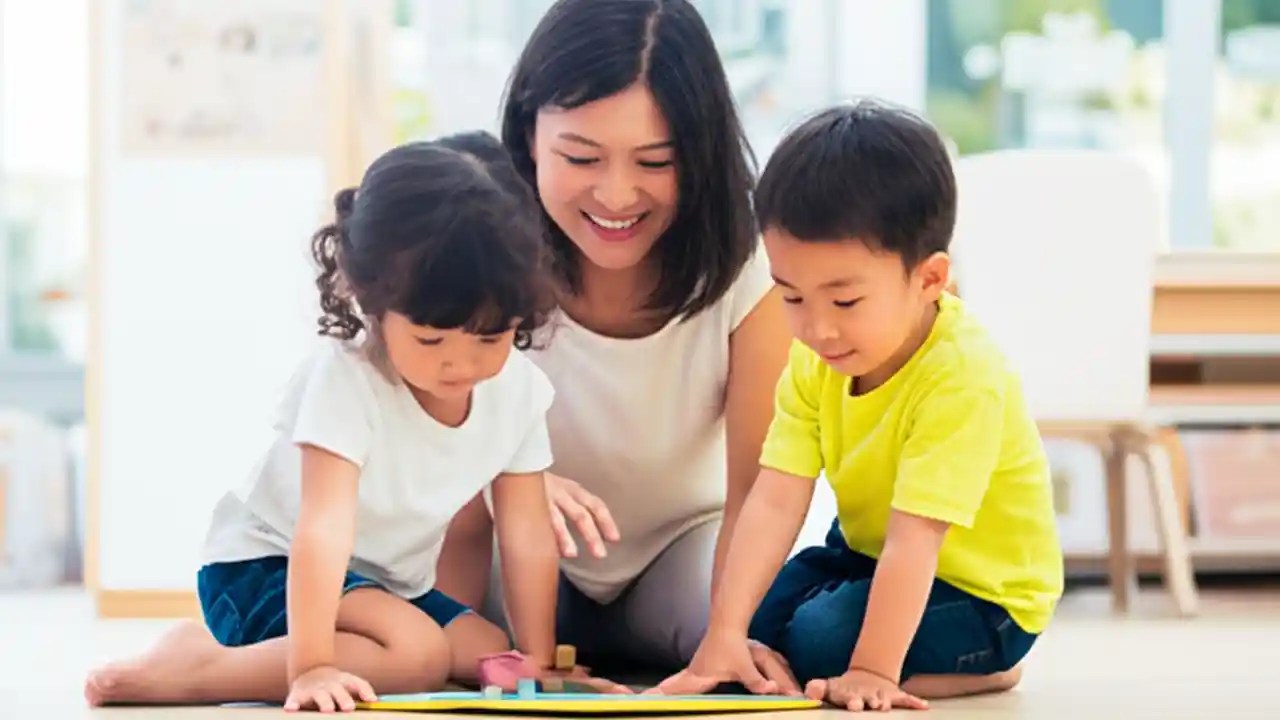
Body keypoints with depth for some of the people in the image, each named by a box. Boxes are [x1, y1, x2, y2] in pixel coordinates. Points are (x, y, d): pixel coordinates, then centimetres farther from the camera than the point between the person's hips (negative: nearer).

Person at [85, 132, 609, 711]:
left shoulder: (518, 389, -10)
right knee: (419, 652, -28)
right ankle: (191, 667, -22)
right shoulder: (345, 378, -28)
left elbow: (526, 534, -4)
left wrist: (538, 661, -9)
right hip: (269, 569, -9)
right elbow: (324, 528, -37)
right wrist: (309, 667, -44)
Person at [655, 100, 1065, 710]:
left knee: (822, 636, -24)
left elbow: (914, 537, -36)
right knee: (758, 614, -5)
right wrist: (724, 634, -28)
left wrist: (872, 670, -38)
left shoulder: (963, 379, -33)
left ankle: (983, 670, -6)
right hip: (867, 556, 7)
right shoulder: (814, 362, -11)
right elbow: (774, 502, -19)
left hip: (978, 591, -7)